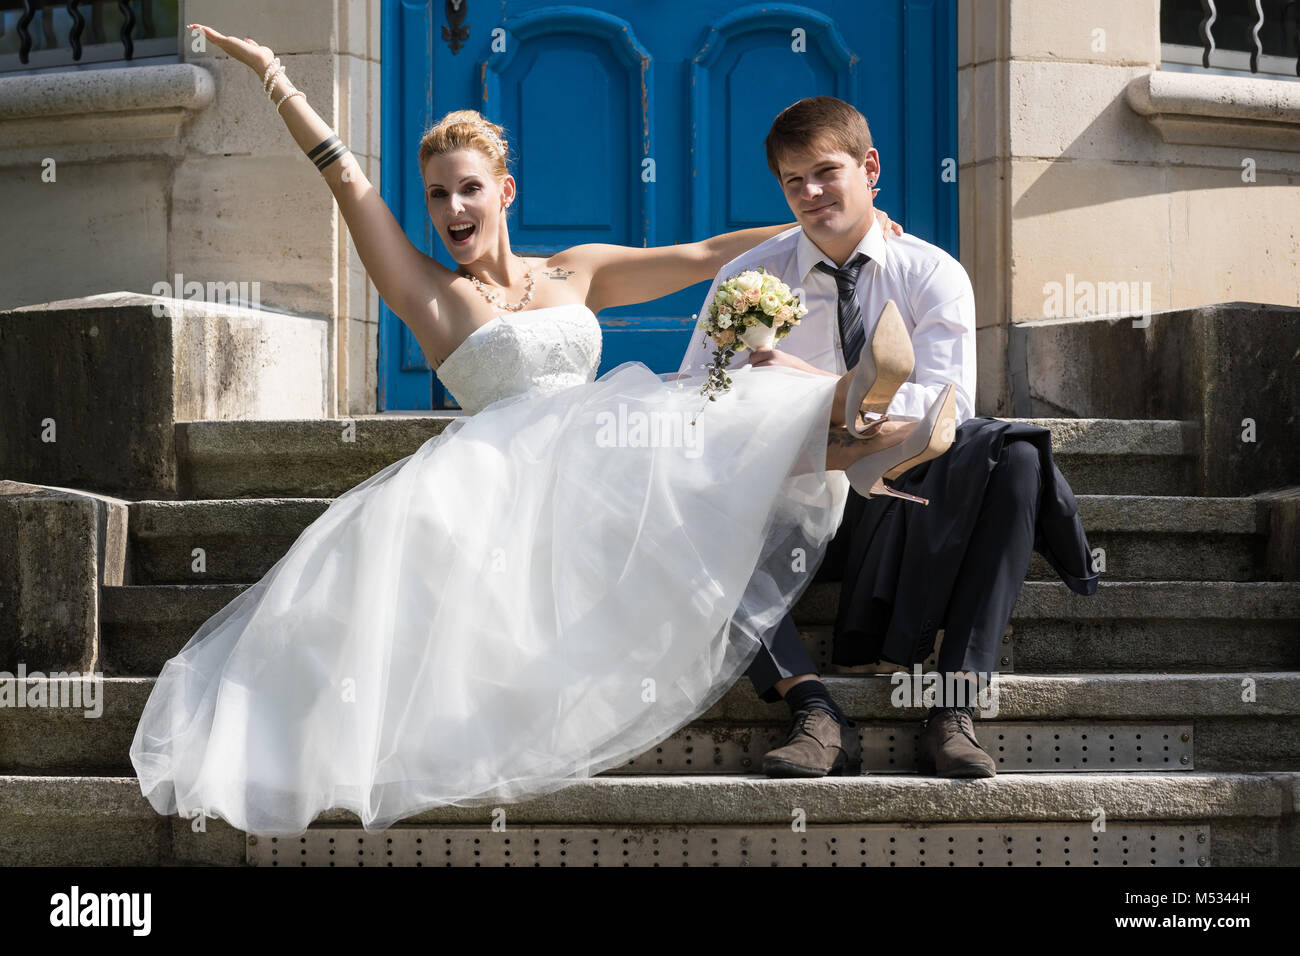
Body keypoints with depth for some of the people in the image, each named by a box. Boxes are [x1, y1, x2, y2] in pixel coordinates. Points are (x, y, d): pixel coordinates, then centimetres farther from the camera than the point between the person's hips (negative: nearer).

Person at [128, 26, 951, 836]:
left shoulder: (575, 273, 19)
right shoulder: (428, 294, 8)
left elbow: (704, 257, 19)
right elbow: (345, 175, 4)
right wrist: (272, 76, 0)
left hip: (599, 471, 3)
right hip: (507, 479, -3)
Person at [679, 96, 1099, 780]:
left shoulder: (932, 275, 1)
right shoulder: (748, 278, 5)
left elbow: (949, 407, -13)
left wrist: (819, 386, -27)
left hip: (906, 513, -1)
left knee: (1013, 452, -30)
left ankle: (953, 710, -34)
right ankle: (813, 711, -37)